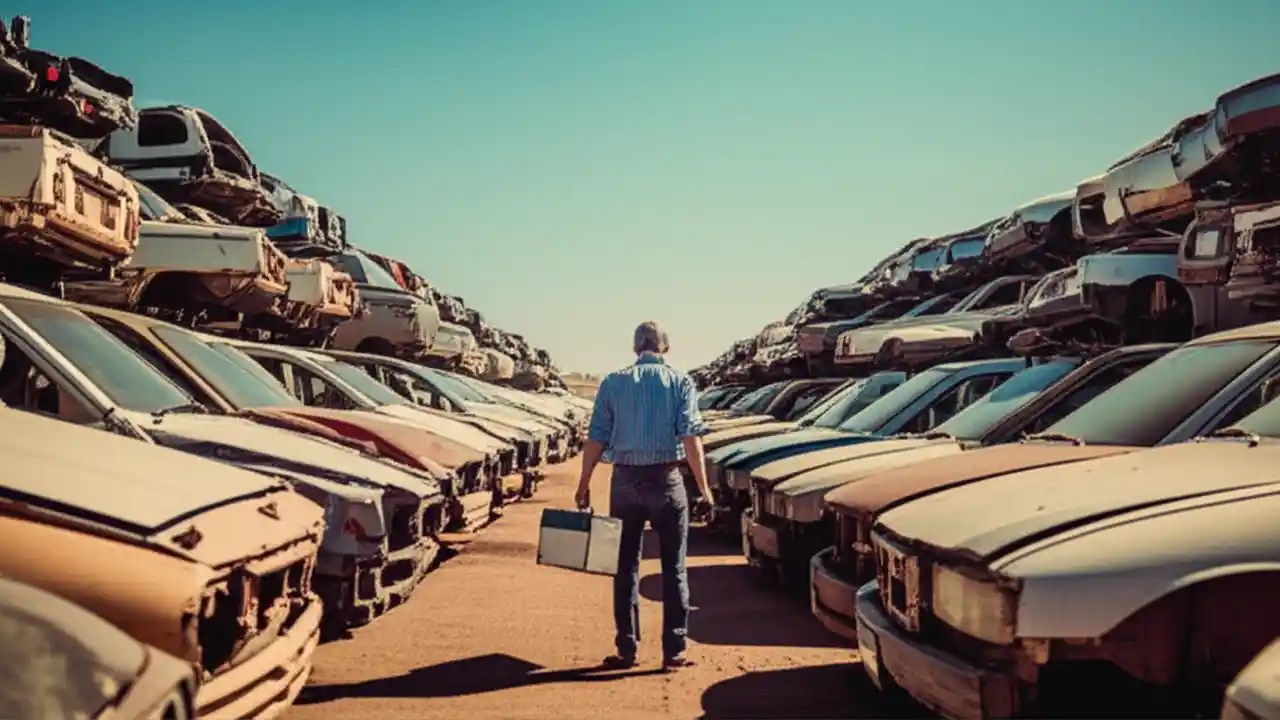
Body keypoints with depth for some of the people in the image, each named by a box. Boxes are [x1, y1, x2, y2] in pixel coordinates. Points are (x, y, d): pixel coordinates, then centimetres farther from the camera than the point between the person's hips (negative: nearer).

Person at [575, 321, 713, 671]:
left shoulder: (613, 382, 4)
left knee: (625, 566, 10)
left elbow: (596, 438, 0)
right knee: (674, 568, 6)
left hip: (625, 480, 1)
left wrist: (584, 484, 7)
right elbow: (691, 437, -8)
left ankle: (626, 649, 13)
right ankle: (674, 651, 7)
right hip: (666, 480, -1)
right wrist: (703, 487, -6)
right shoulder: (681, 382, 0)